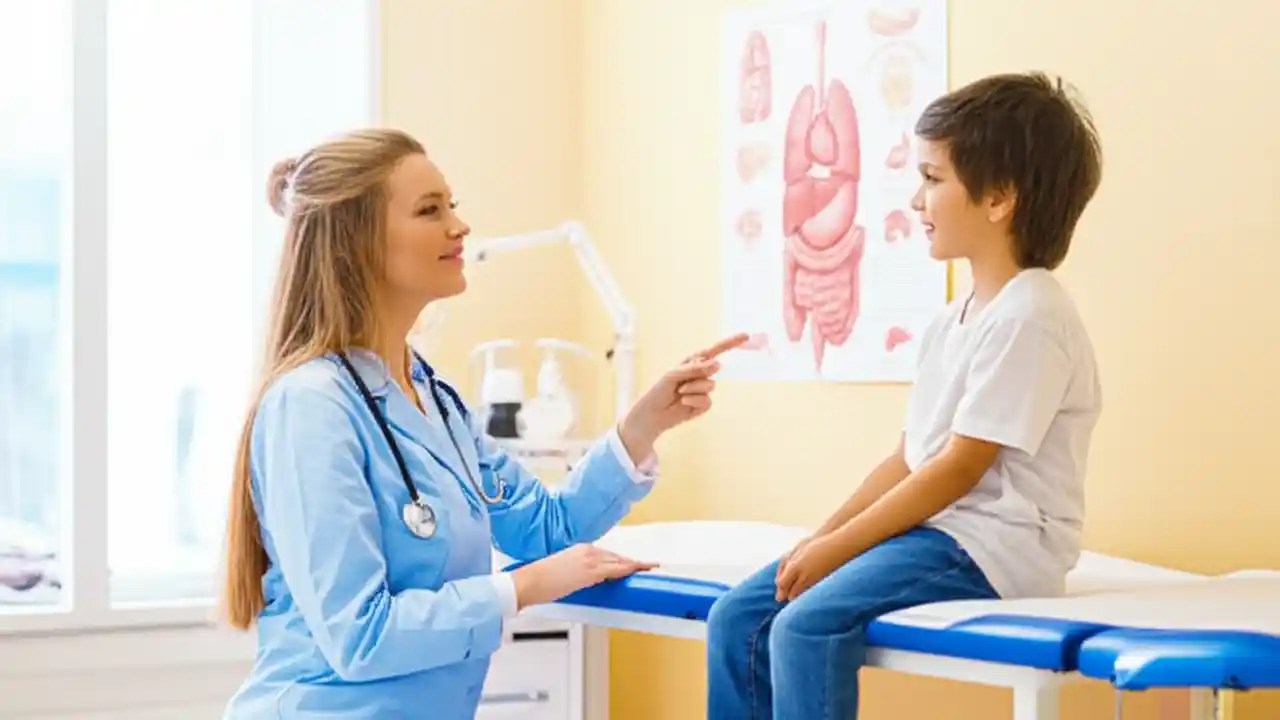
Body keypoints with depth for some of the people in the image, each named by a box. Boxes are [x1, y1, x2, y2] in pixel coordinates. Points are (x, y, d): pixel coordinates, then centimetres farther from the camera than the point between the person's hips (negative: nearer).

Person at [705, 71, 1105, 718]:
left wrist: (838, 546, -15)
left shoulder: (1028, 318, -15)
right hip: (932, 527, 10)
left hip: (994, 545, -10)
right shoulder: (954, 321, 16)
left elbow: (957, 469, -17)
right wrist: (821, 539, 4)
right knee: (736, 619, -1)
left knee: (807, 625, -28)